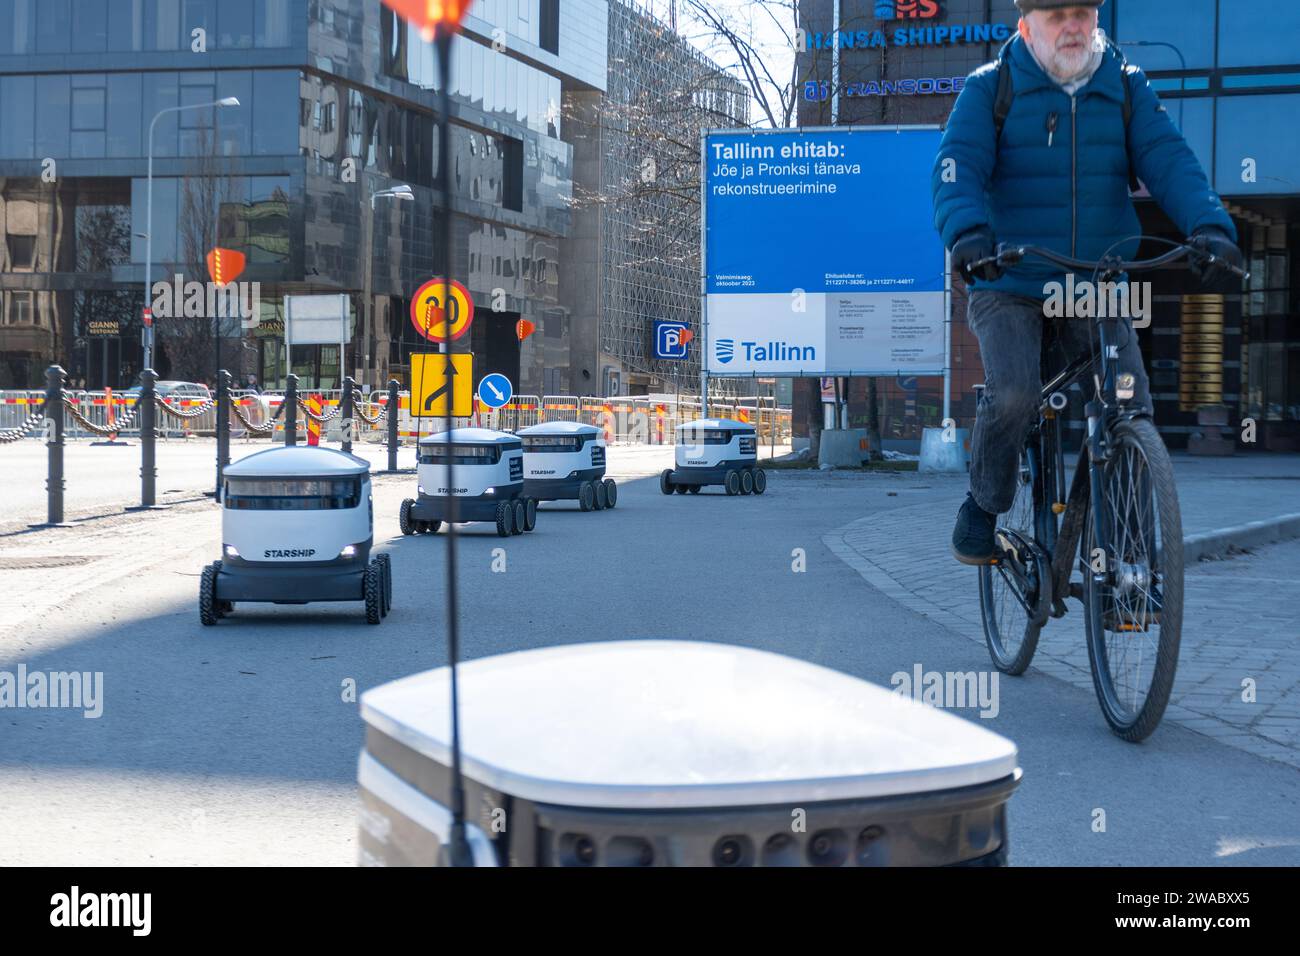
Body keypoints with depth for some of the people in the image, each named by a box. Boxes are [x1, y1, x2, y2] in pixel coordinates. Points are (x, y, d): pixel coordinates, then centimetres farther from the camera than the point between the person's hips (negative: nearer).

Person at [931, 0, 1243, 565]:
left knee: (1133, 413, -12)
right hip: (1009, 289, -2)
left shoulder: (1126, 88, 7)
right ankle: (982, 508, 1)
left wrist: (1209, 225, -27)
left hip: (1099, 291, 3)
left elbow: (1169, 161, -7)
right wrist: (967, 233, -36)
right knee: (1013, 397, -25)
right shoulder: (989, 89, 0)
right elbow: (957, 168, -14)